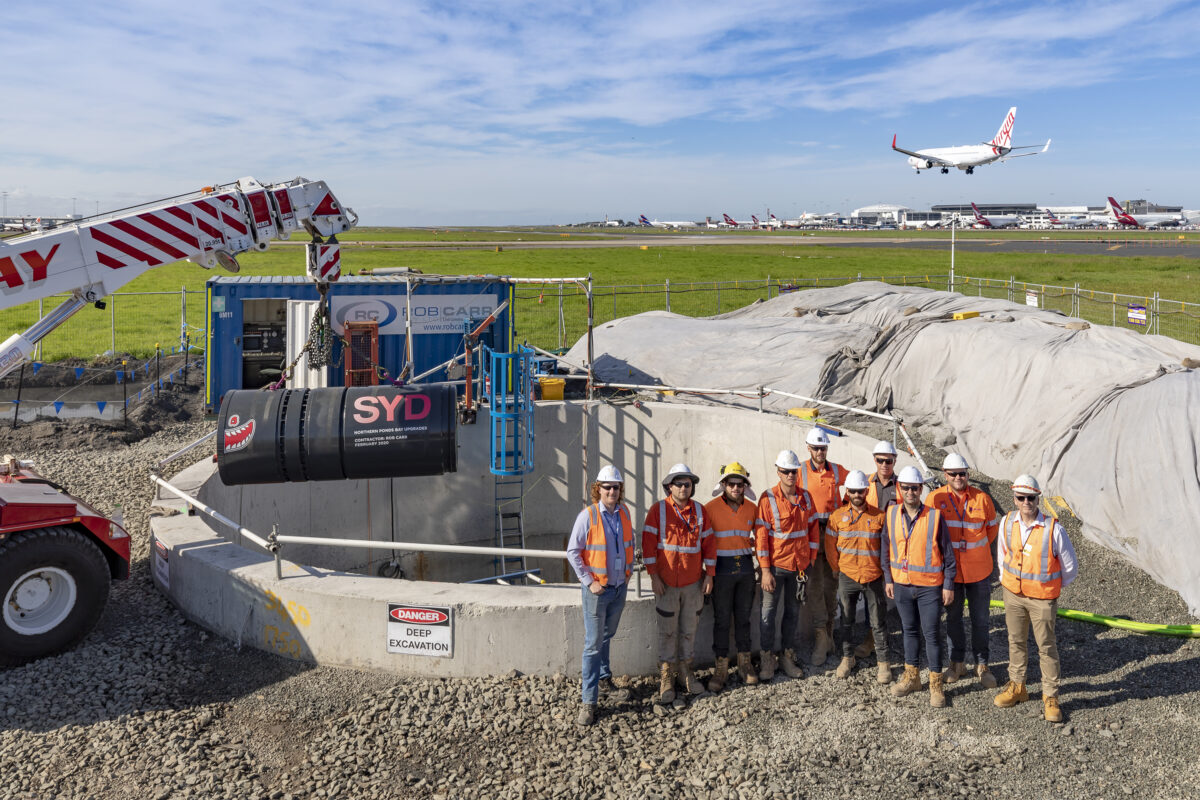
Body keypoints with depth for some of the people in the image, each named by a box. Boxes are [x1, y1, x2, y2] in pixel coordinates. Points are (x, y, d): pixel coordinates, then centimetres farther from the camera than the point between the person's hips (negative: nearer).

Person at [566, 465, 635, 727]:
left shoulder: (624, 513, 3)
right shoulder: (588, 516, -13)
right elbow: (572, 552, -10)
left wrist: (628, 571, 10)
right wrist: (589, 582, -13)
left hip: (619, 587, 5)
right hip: (597, 589, -5)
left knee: (606, 637, 21)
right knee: (593, 644, -2)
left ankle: (604, 680, 38)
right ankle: (589, 701, 3)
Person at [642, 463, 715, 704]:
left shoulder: (699, 511, 4)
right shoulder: (658, 510, -5)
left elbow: (709, 543, 7)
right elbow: (648, 543, -7)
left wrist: (709, 575, 3)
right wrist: (654, 575, -11)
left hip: (693, 583, 3)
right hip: (666, 582, -3)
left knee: (689, 629, 11)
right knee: (668, 631, 4)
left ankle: (685, 672, 25)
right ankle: (666, 677, 15)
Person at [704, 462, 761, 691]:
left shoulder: (752, 508, 5)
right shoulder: (711, 508, -7)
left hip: (745, 567, 3)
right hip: (721, 568, -3)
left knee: (743, 617, 11)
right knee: (722, 619, 1)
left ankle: (745, 663, 23)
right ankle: (721, 667, 10)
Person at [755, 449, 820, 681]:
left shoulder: (805, 497, 3)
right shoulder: (768, 498, -10)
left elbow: (813, 528, 11)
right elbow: (761, 535, -11)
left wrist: (810, 558, 7)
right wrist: (765, 570, -13)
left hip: (799, 564, 4)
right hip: (776, 565, -4)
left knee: (793, 611, 12)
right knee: (769, 610, 2)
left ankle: (788, 656, 24)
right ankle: (767, 658, 15)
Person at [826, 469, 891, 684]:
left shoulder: (879, 516, -3)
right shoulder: (837, 516, -1)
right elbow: (830, 546, 6)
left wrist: (883, 569, 2)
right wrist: (837, 568, 6)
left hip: (873, 577, -1)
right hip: (847, 577, 1)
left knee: (878, 621, 4)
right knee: (846, 620, 12)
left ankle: (883, 662, 14)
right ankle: (847, 657, 26)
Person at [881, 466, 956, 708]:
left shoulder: (934, 516, -11)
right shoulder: (892, 514, -1)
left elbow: (947, 553, -5)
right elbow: (887, 549, 9)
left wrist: (948, 585, -6)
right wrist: (888, 579, 7)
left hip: (929, 586, -4)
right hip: (901, 585, 4)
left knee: (931, 634, 2)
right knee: (909, 630, 17)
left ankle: (936, 684, 15)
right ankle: (911, 676, 31)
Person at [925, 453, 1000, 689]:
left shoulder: (981, 498, -5)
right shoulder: (935, 498, -7)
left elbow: (992, 528, 10)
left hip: (979, 571, 0)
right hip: (948, 570, 0)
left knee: (981, 619, 7)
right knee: (953, 618, 12)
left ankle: (982, 665, 22)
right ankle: (957, 663, 27)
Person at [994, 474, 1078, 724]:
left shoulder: (1053, 528, -19)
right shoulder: (1007, 522, -7)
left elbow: (1070, 567, -6)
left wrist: (1050, 588, 5)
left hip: (1042, 598, -4)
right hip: (1013, 593, 4)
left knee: (1046, 647, 6)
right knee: (1016, 641, 18)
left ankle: (1050, 697, 20)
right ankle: (1016, 686, 35)